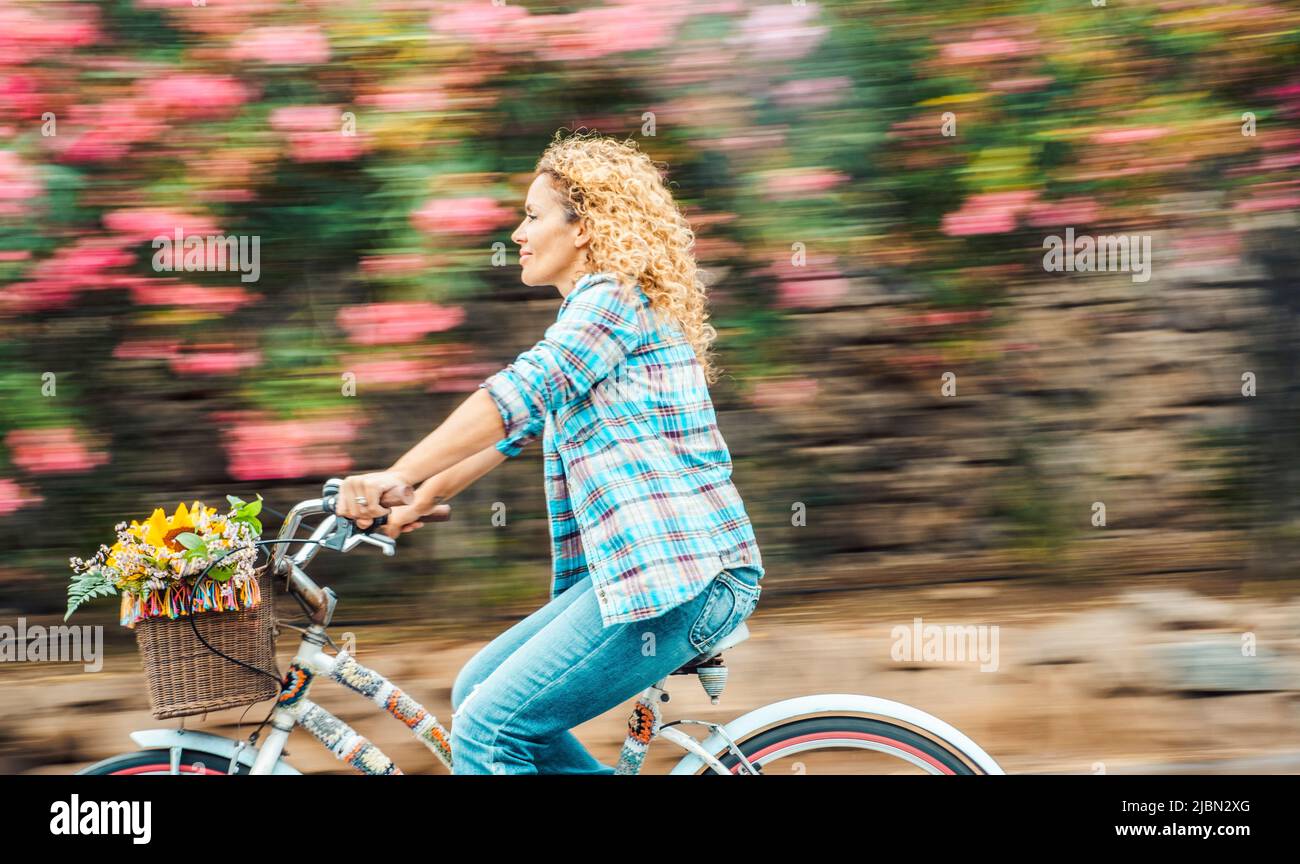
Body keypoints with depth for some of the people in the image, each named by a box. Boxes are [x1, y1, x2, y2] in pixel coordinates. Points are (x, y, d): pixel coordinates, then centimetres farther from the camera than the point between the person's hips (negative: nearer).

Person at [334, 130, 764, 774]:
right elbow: (519, 425, 26)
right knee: (478, 691, 12)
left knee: (486, 732, -12)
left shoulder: (614, 296, -8)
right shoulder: (590, 312, 24)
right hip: (633, 570, 10)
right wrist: (418, 499, 20)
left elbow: (518, 395, -20)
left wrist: (394, 478, -22)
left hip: (681, 579, -10)